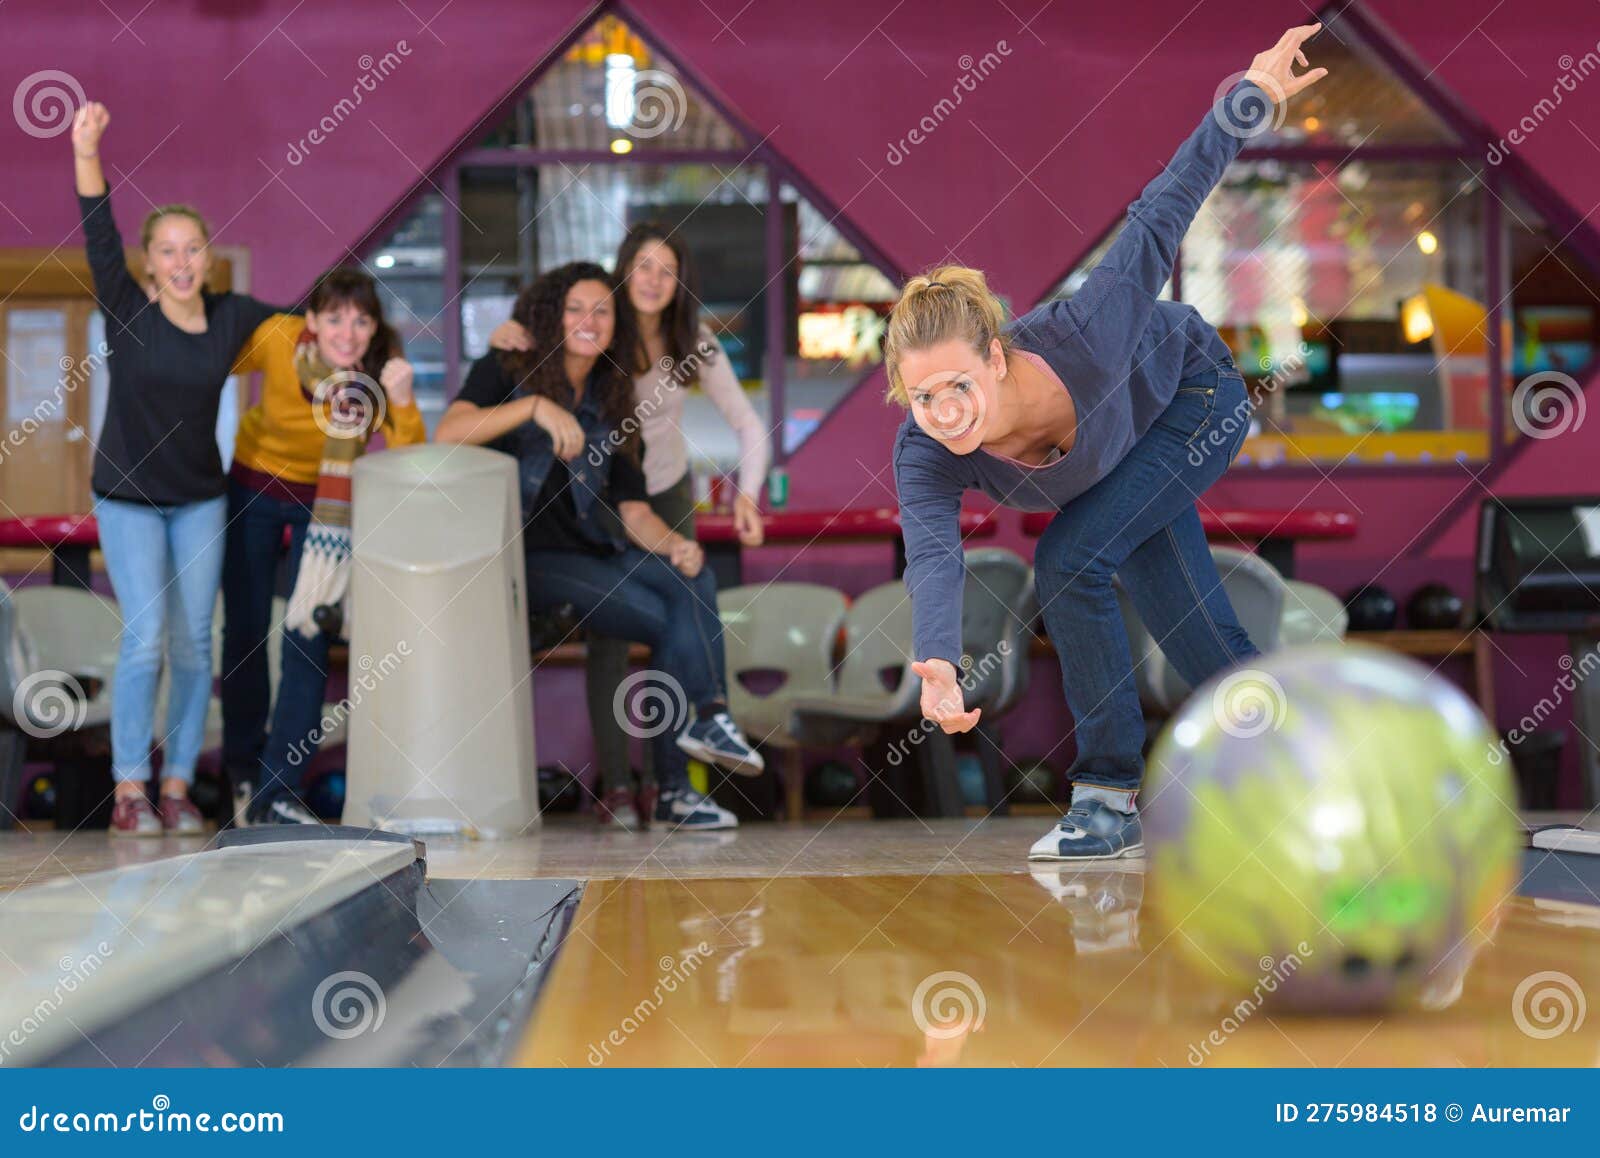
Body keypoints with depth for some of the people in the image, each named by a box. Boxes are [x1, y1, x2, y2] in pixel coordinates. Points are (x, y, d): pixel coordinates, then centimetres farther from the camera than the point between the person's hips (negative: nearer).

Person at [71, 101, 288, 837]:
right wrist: (86, 155, -36)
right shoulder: (127, 310, -9)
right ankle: (128, 794, -6)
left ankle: (177, 788, 8)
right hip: (127, 499, -3)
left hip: (201, 500, 3)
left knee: (193, 644, 1)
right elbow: (99, 237, -23)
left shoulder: (234, 317, -1)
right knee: (146, 637, -13)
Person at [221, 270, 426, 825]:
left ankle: (276, 791, -9)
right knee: (246, 628, 7)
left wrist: (401, 403, -41)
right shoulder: (276, 338, -24)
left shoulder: (383, 366, -23)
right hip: (255, 485, 0)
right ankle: (242, 763, 29)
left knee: (309, 637, -11)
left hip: (327, 501, 0)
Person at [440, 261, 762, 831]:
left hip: (590, 552, 6)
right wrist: (534, 406, -28)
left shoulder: (609, 408, 16)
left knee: (693, 581, -23)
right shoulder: (507, 372, 2)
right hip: (523, 556, -5)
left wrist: (676, 544, -15)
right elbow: (448, 434, -18)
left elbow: (633, 511, 7)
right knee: (665, 621, -26)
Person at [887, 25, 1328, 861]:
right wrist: (937, 665, -69)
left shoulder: (1077, 336, -43)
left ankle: (1111, 801, -10)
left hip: (1191, 392, -5)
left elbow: (1158, 221, -33)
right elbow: (932, 556, -49)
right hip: (1132, 436, 5)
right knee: (1192, 632, 11)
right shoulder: (923, 457, -34)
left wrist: (1251, 97, -32)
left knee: (1069, 561, -22)